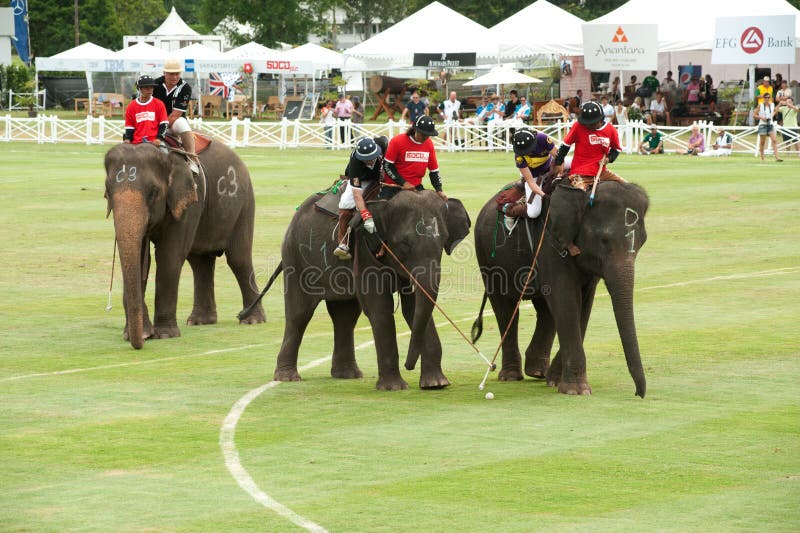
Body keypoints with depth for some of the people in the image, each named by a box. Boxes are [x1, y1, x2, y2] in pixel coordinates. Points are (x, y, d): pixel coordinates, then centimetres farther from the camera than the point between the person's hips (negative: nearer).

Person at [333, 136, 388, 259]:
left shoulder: (381, 143, -35)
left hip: (381, 177, 4)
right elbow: (357, 194, -44)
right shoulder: (355, 162, -40)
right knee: (346, 203, -24)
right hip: (361, 180, -4)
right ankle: (343, 244, -16)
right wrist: (367, 217, -54)